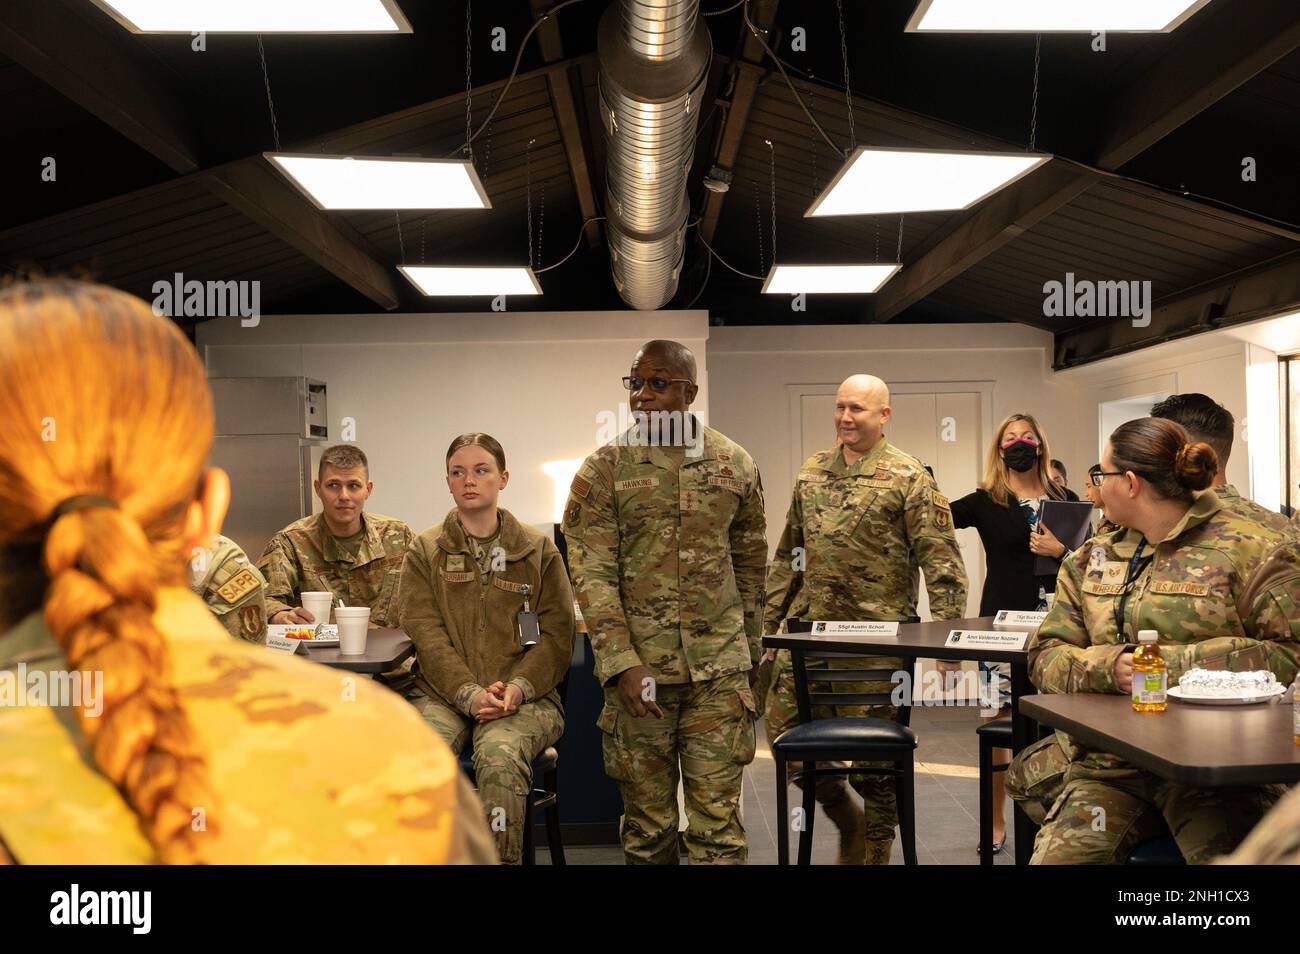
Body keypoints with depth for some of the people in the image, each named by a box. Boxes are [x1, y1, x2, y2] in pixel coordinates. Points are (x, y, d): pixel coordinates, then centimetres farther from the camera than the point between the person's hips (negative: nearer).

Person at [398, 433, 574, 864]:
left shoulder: (539, 550, 12)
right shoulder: (425, 550, 12)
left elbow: (557, 635, 5)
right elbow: (427, 635, 0)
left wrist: (517, 688, -13)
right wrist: (470, 693, -15)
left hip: (524, 697, 0)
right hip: (444, 694, 1)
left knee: (499, 756, -34)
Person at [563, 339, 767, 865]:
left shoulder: (736, 465, 5)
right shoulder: (603, 470, -1)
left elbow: (750, 566, 14)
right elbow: (592, 575, -6)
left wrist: (749, 652, 16)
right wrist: (622, 664, -15)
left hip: (719, 668, 1)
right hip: (638, 668, -1)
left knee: (718, 817, 1)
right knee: (646, 819, 8)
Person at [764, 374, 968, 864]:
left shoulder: (908, 477, -7)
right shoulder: (812, 471, 11)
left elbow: (941, 561, -10)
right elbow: (789, 553, 17)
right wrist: (769, 619, 14)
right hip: (810, 630, 6)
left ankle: (874, 850, 25)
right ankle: (847, 818, 31)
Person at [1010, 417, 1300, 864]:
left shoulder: (1250, 550, 2)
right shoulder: (1091, 558, 18)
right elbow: (1046, 655, 13)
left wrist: (1173, 664, -15)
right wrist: (1108, 666, -8)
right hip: (1107, 763, 4)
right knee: (1057, 856, -18)